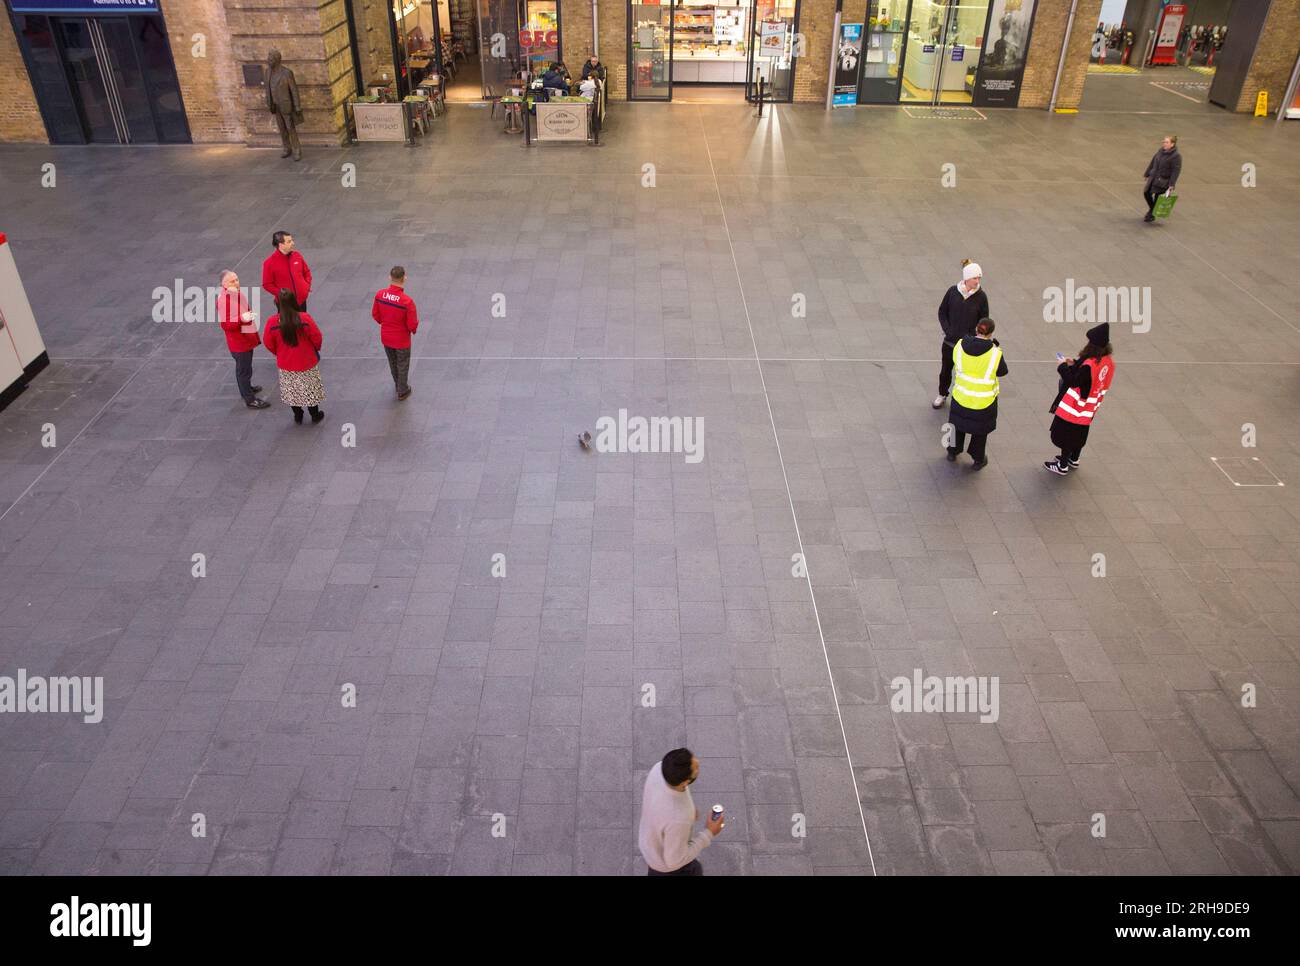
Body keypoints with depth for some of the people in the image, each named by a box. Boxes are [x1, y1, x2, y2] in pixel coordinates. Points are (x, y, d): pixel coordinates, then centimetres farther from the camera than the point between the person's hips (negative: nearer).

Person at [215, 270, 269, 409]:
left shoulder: (236, 293, 2)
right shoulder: (223, 300, -28)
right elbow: (225, 324, -29)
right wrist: (241, 319, -42)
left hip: (246, 338, 9)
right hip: (238, 342, -9)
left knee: (244, 366, 27)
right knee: (244, 369, 1)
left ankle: (246, 388, 46)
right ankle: (250, 400, 11)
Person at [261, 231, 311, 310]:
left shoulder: (297, 255, 0)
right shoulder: (270, 262, -13)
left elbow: (306, 272, 14)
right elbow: (267, 284, -9)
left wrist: (308, 286, -2)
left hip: (301, 300, 5)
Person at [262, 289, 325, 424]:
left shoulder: (271, 322, -19)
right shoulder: (305, 319, -25)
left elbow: (269, 345, -7)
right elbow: (317, 338, -14)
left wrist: (279, 354, 14)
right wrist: (316, 350, 9)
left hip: (286, 364, 1)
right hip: (307, 363, -1)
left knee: (292, 391, 21)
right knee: (310, 389, 18)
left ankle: (297, 415, 35)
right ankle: (315, 415, 32)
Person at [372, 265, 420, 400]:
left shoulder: (379, 294, -17)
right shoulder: (407, 301, -31)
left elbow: (375, 315, -3)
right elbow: (412, 325, -23)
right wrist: (416, 321, 0)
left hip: (385, 337, 4)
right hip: (401, 340, -4)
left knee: (392, 363, 27)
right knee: (402, 365, 19)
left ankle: (398, 384, 49)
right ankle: (402, 391, 36)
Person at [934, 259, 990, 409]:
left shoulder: (981, 297, -10)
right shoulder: (953, 291, -7)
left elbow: (984, 321, -3)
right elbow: (942, 312, 2)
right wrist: (947, 330, -10)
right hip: (950, 340, 2)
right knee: (945, 369, 16)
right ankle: (942, 395, 39)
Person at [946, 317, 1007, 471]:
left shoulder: (960, 346, -16)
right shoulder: (995, 353, -23)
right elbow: (1002, 372, -5)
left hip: (961, 397, 2)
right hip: (984, 401, -2)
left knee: (958, 424, 26)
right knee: (980, 430, 19)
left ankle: (952, 452, 43)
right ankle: (978, 460, 35)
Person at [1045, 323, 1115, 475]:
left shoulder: (1089, 365, -32)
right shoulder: (1108, 362, -6)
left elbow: (1073, 381, -24)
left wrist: (1064, 367, -11)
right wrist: (1075, 365, 0)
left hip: (1074, 407, -8)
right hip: (1088, 408, 8)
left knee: (1066, 435, 8)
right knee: (1079, 433, 25)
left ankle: (1062, 466, 18)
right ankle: (1074, 460, 41)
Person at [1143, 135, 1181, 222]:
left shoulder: (1176, 156, -18)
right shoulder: (1161, 151, 1)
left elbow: (1176, 171, -18)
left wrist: (1172, 184, -22)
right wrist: (1147, 173, 16)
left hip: (1163, 181, -7)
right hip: (1153, 177, 7)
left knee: (1157, 196, 4)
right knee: (1146, 192, 12)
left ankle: (1151, 215, 22)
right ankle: (1152, 209, 38)